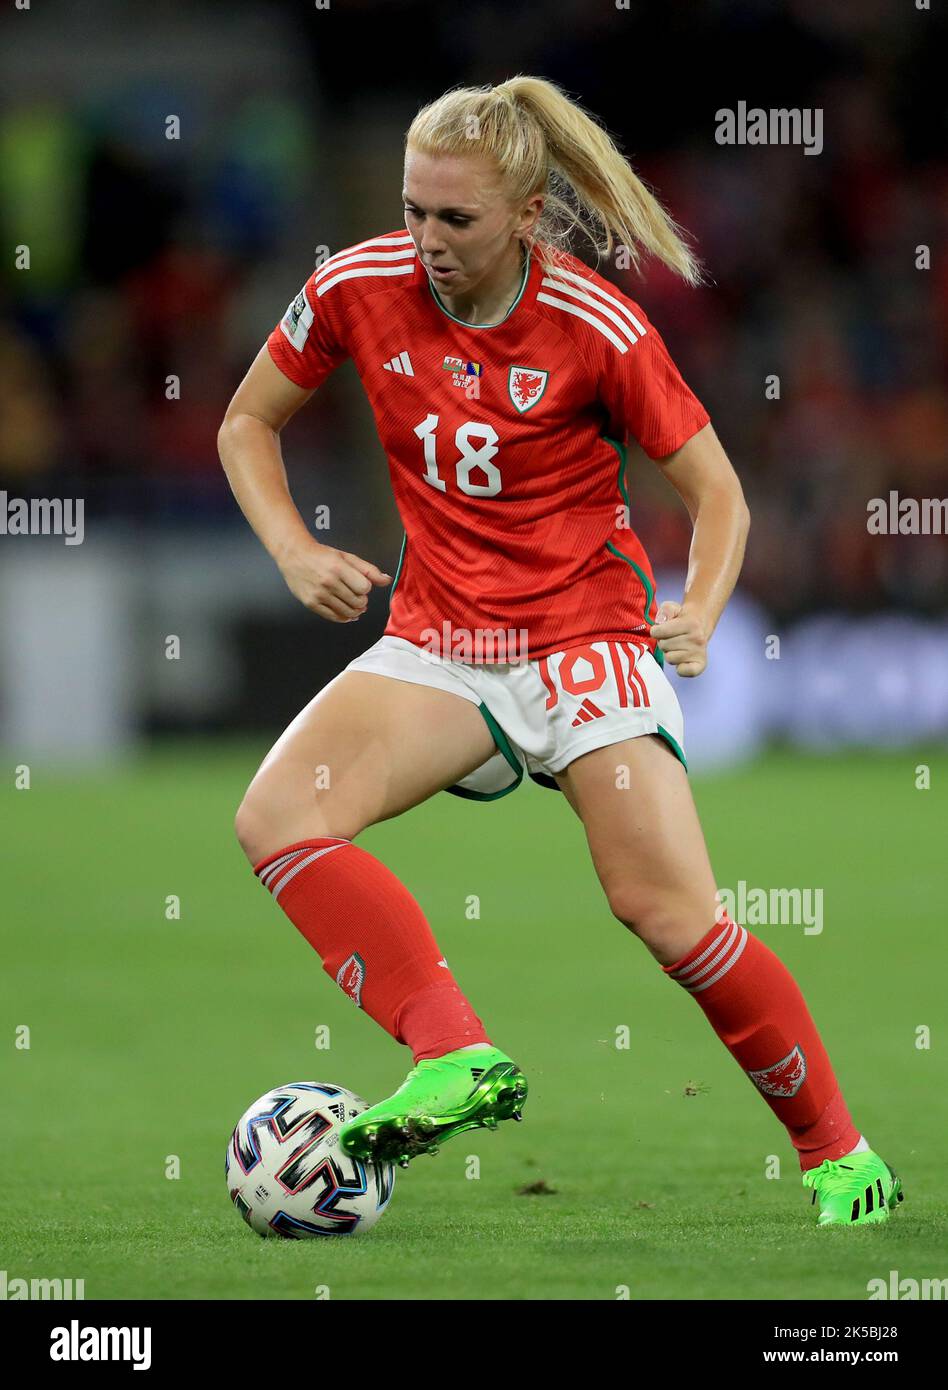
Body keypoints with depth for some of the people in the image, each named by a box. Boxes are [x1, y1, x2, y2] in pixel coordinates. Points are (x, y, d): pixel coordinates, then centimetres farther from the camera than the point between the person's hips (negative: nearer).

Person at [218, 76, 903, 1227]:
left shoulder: (599, 331, -14)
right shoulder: (360, 289, -6)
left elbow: (715, 491, -3)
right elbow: (249, 421, 10)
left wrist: (700, 613, -20)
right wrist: (294, 551, -7)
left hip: (587, 633, -4)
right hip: (438, 641, 4)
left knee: (669, 912, -15)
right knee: (276, 816, -23)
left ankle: (836, 1150, 5)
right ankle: (456, 1058, -32)